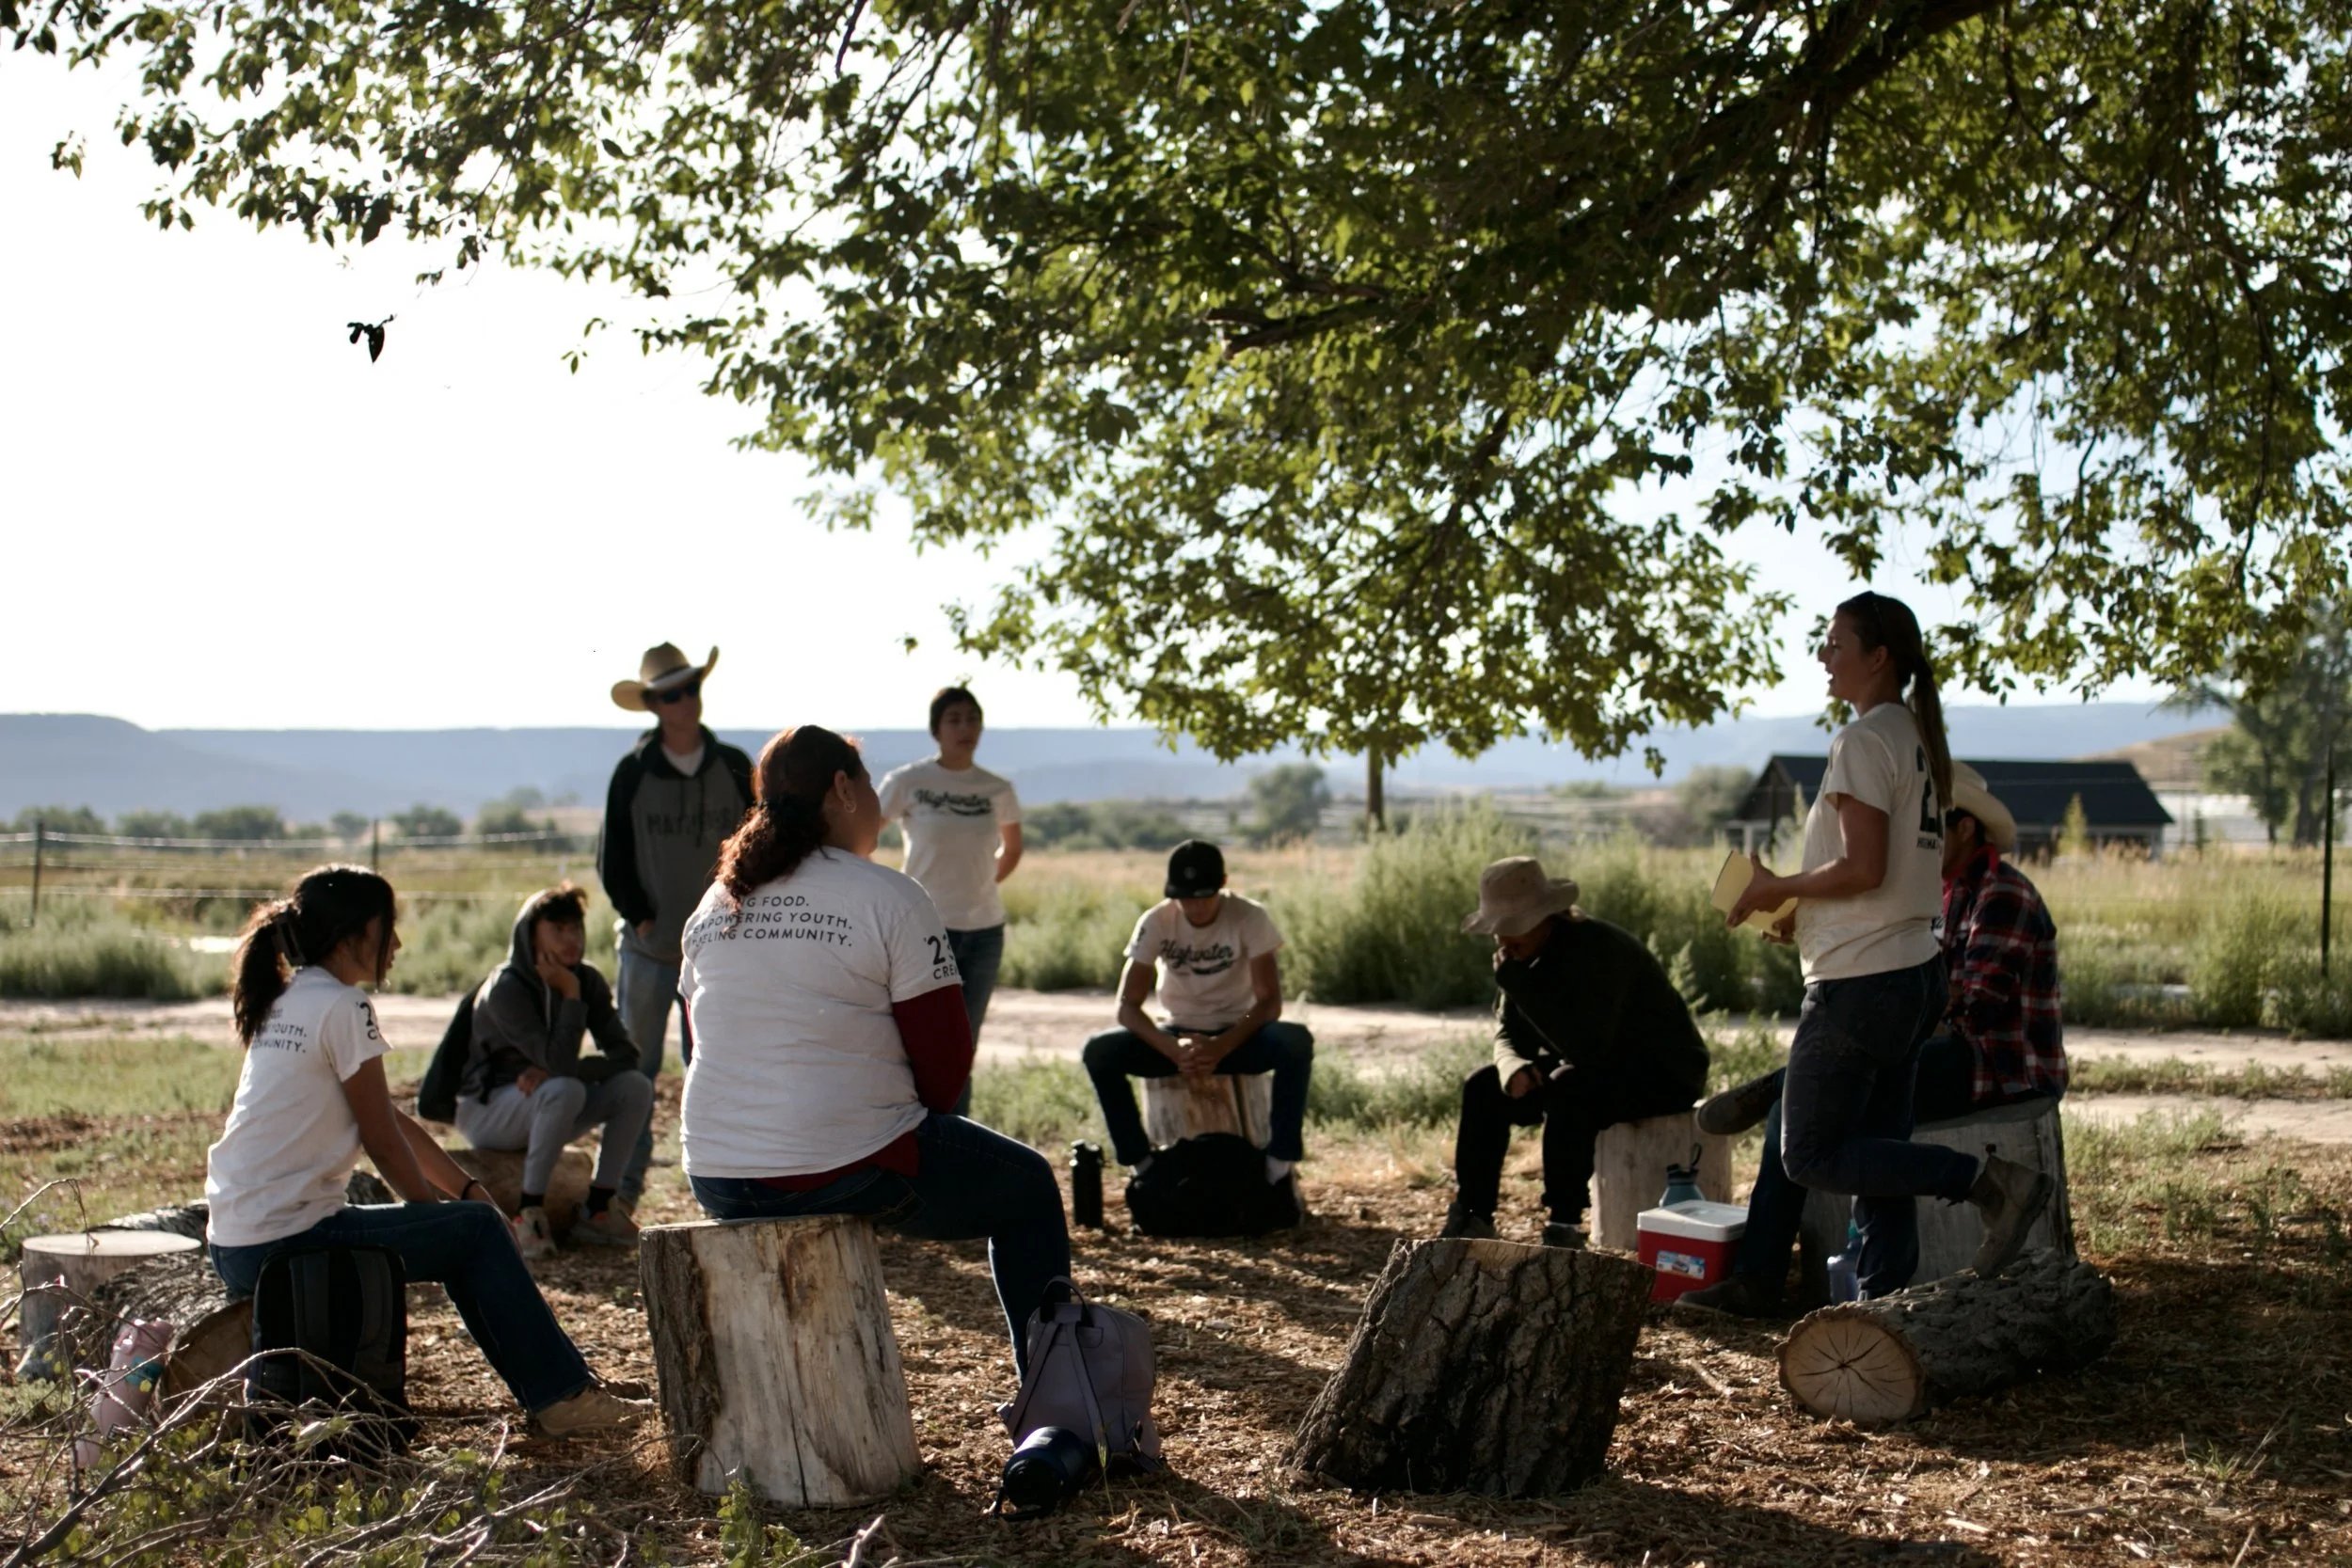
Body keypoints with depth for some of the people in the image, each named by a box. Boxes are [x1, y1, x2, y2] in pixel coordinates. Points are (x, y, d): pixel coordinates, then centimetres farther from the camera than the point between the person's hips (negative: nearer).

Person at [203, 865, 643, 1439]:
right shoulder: (340, 1006, -13)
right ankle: (562, 1397, 4)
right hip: (282, 1242, -10)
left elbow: (395, 1121, 17)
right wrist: (449, 1210, 5)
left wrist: (469, 1191, 13)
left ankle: (553, 1391, 20)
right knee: (476, 1230, -3)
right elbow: (384, 1142, -10)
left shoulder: (290, 1002, 16)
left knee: (468, 1227, 17)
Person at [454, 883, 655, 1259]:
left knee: (635, 1086, -16)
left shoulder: (587, 980, -3)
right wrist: (570, 995, -26)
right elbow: (559, 1061, -32)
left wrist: (551, 1072, -24)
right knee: (565, 1090, -35)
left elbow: (625, 1054, -12)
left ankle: (599, 1210, -9)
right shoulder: (506, 988, -22)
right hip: (487, 1110, -6)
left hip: (548, 1104, 6)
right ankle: (529, 1211, -26)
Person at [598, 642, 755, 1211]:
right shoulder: (632, 772, 0)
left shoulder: (734, 768, 4)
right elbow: (611, 859, 3)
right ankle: (624, 1186, 8)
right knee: (635, 1068, 2)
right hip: (648, 946, -1)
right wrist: (639, 918, -6)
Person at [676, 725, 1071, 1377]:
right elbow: (945, 1059, -9)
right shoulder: (890, 898, -9)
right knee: (1028, 1187, 18)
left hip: (717, 1182, 7)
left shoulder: (713, 906, 10)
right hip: (851, 1170, -6)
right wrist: (913, 1121, 12)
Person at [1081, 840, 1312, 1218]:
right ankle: (1144, 1169, -16)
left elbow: (1269, 1002, -19)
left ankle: (1279, 1168, -24)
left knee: (1297, 1043, -34)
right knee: (1099, 1051, -26)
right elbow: (1127, 1007, -16)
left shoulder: (1250, 918, -16)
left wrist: (1222, 1046, -37)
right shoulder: (1156, 922, -13)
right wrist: (1173, 1049, -35)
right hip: (1177, 1035, 1)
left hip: (1238, 1035, -1)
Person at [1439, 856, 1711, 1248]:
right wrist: (1515, 1070, -22)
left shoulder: (1600, 949, -29)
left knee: (1568, 1090, -36)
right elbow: (1509, 1035, 3)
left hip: (1663, 1073, -8)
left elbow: (1585, 1046, -37)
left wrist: (1517, 982, -36)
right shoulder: (1526, 955, -4)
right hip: (1593, 1068, 9)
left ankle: (1564, 1227, -28)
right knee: (1482, 1089, -4)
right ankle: (1471, 1217, -5)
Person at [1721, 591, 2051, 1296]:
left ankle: (1987, 1178, -13)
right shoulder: (1917, 736, 14)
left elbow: (1863, 868, -22)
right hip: (1915, 969, 10)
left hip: (1859, 981, -10)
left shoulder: (1863, 741, -14)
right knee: (1876, 1152, 12)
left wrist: (1778, 889, -8)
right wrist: (1807, 909, 13)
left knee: (1811, 1154, -4)